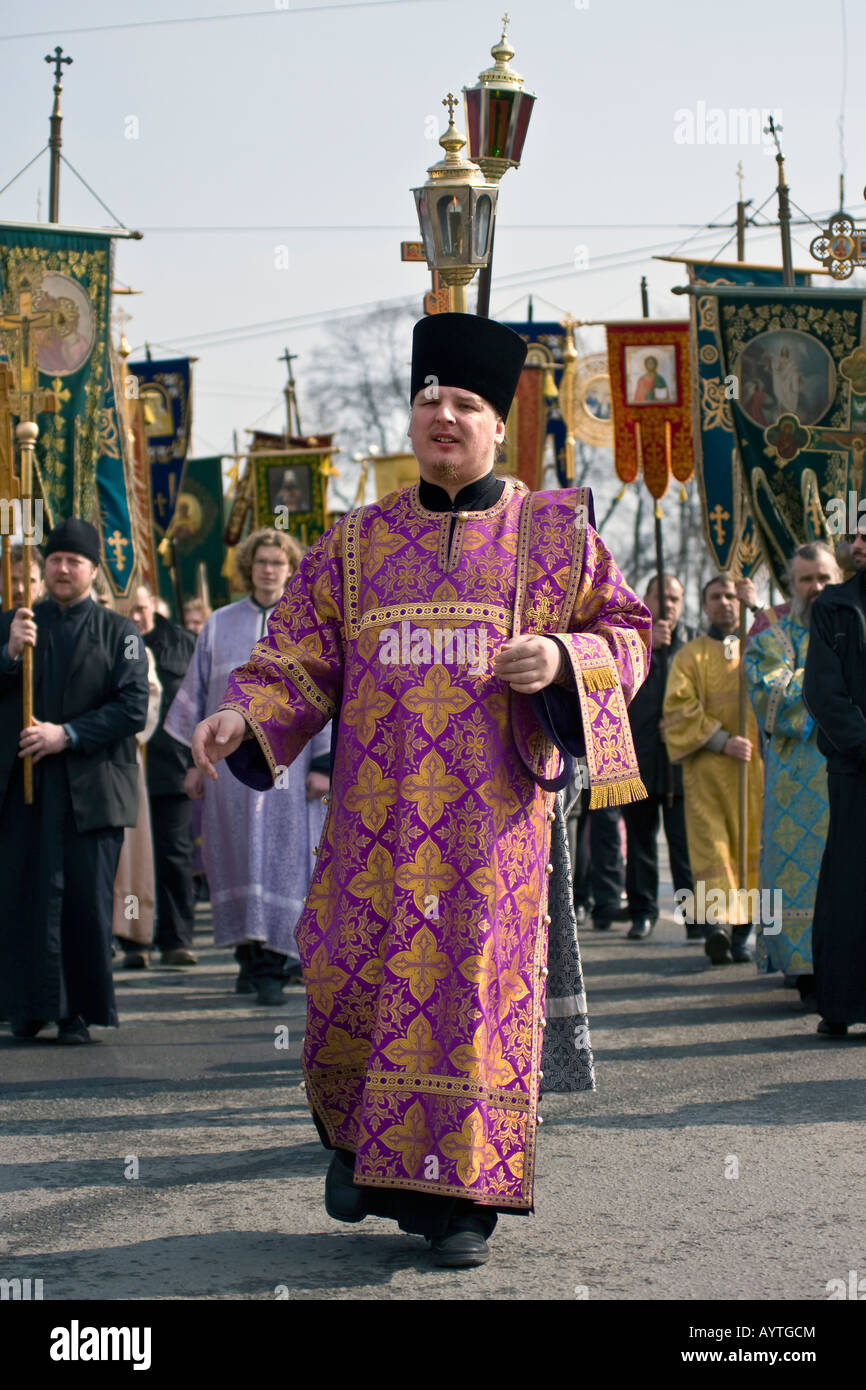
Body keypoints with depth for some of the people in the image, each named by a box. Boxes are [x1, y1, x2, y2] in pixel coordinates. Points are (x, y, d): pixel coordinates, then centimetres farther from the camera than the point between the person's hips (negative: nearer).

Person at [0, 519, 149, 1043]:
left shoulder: (119, 632, 8)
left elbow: (133, 708, -2)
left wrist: (67, 735, -12)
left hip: (93, 788, -2)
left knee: (88, 900, -3)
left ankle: (80, 1011, 5)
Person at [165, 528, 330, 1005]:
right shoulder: (219, 626, 11)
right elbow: (199, 693, 13)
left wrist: (323, 763, -7)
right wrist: (196, 760, 8)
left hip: (288, 763, -3)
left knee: (284, 857, -6)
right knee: (237, 856, 3)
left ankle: (275, 962, -6)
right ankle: (252, 954, 12)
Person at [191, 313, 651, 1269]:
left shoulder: (552, 533, 7)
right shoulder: (355, 543, 11)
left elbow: (627, 632, 9)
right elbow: (299, 660, 8)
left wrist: (564, 659, -11)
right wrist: (243, 715, -10)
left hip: (493, 811, -2)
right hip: (377, 813, 2)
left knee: (477, 984, -4)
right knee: (354, 983, 1)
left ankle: (459, 1195, 3)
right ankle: (359, 1135, 28)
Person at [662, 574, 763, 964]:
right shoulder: (689, 656, 9)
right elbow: (678, 708, -3)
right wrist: (721, 741, -16)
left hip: (756, 767, 2)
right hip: (707, 767, -2)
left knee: (751, 843, -3)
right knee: (711, 840, -9)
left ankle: (741, 930, -5)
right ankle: (718, 920, -15)